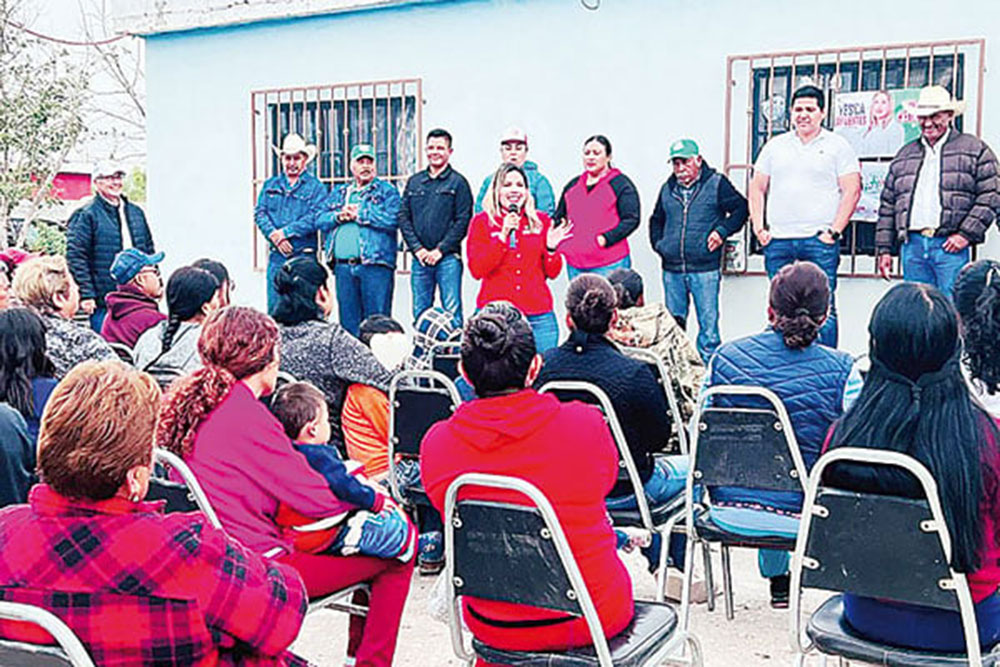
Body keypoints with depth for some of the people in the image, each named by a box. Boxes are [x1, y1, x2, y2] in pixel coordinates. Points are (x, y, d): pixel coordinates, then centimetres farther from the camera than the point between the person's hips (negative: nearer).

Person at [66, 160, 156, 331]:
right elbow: (75, 257, -9)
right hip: (103, 301, -6)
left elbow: (149, 251, 23)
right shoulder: (86, 215, -4)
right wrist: (86, 295, -15)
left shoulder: (136, 213, 17)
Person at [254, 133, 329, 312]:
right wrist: (274, 235, -10)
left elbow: (316, 217, -9)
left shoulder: (315, 186, 5)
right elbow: (260, 213, 8)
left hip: (304, 255, -3)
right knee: (274, 307, 1)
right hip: (277, 255, 3)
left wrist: (285, 232, -13)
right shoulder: (270, 185, 18)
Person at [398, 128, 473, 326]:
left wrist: (441, 250, -11)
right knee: (420, 312, 7)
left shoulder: (458, 182, 2)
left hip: (448, 258, -4)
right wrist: (417, 249, -3)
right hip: (420, 258, 4)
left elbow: (463, 220, -5)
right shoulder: (414, 182, 14)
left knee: (452, 310, -5)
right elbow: (403, 217, 10)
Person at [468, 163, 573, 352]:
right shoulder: (482, 222, 6)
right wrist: (503, 236, -11)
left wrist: (551, 248, -5)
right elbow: (476, 270, -6)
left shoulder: (541, 221, 12)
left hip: (539, 317, 2)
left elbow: (552, 273, 13)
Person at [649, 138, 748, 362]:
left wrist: (722, 230, -7)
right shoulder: (668, 189, 14)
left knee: (708, 323, -1)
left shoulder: (716, 183, 1)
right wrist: (658, 243, 12)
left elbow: (740, 208, 4)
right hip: (672, 270, 4)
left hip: (705, 269, -4)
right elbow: (656, 220, 27)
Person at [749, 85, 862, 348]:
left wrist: (834, 231, -10)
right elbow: (757, 188, 17)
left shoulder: (838, 146, 4)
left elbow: (852, 190, -1)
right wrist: (758, 227, 5)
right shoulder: (775, 146, 15)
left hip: (819, 240, -3)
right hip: (777, 240, 4)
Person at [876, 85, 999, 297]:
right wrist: (884, 249, 11)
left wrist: (966, 233, -10)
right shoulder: (905, 155, 19)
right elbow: (888, 205, 18)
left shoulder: (974, 149, 7)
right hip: (911, 246, 4)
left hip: (950, 247, -4)